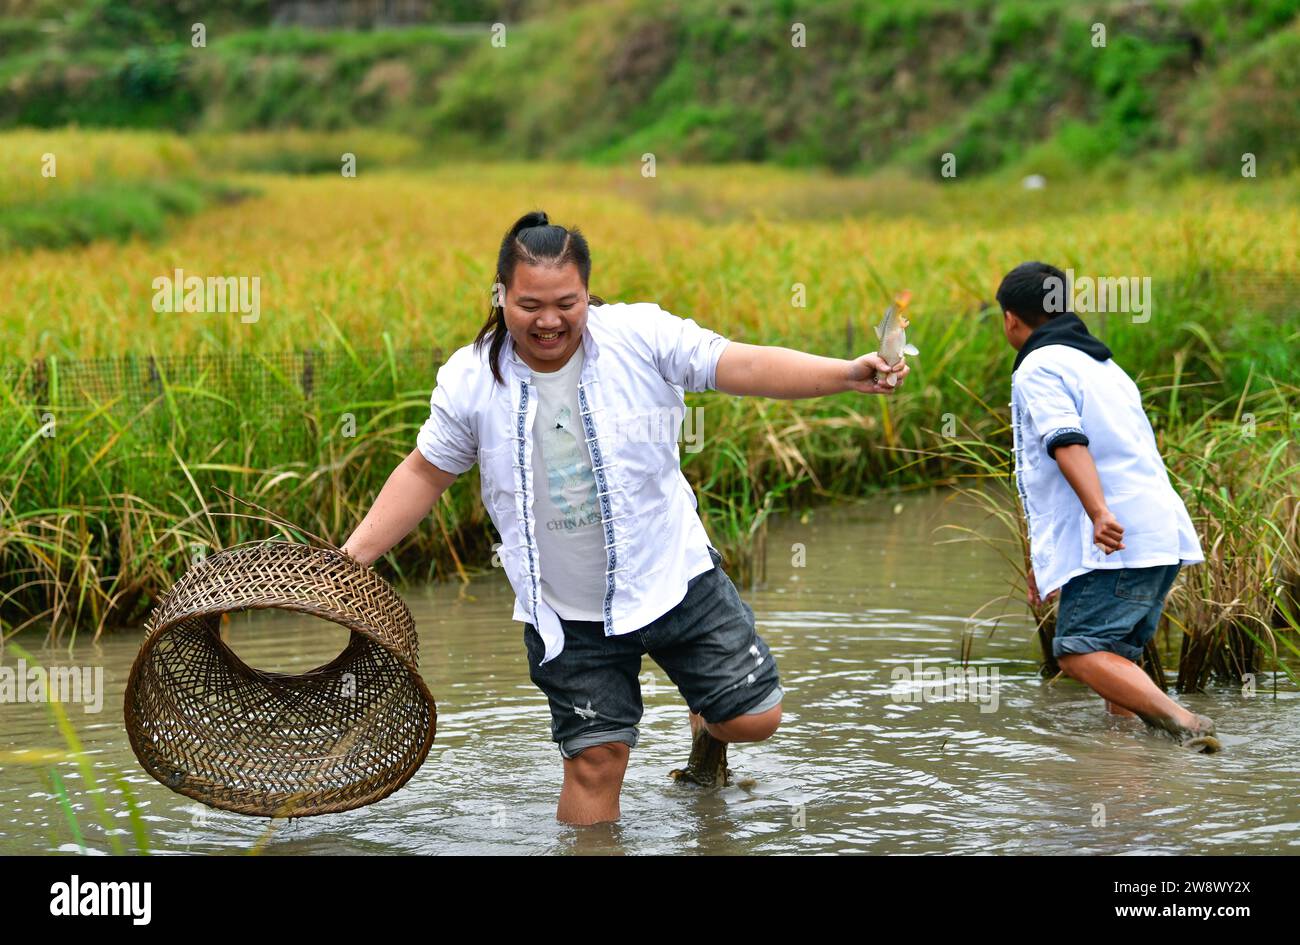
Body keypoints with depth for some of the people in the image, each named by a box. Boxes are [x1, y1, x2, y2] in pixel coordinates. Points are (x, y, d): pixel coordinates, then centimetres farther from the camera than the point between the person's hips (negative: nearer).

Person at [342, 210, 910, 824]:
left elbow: (745, 366, -17)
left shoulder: (640, 336, -13)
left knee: (755, 716, 4)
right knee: (594, 758, -1)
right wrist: (351, 557, 0)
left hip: (672, 576, 0)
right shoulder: (470, 381, -8)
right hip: (567, 612, 0)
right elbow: (426, 473, 5)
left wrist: (847, 373, -30)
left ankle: (705, 730, 39)